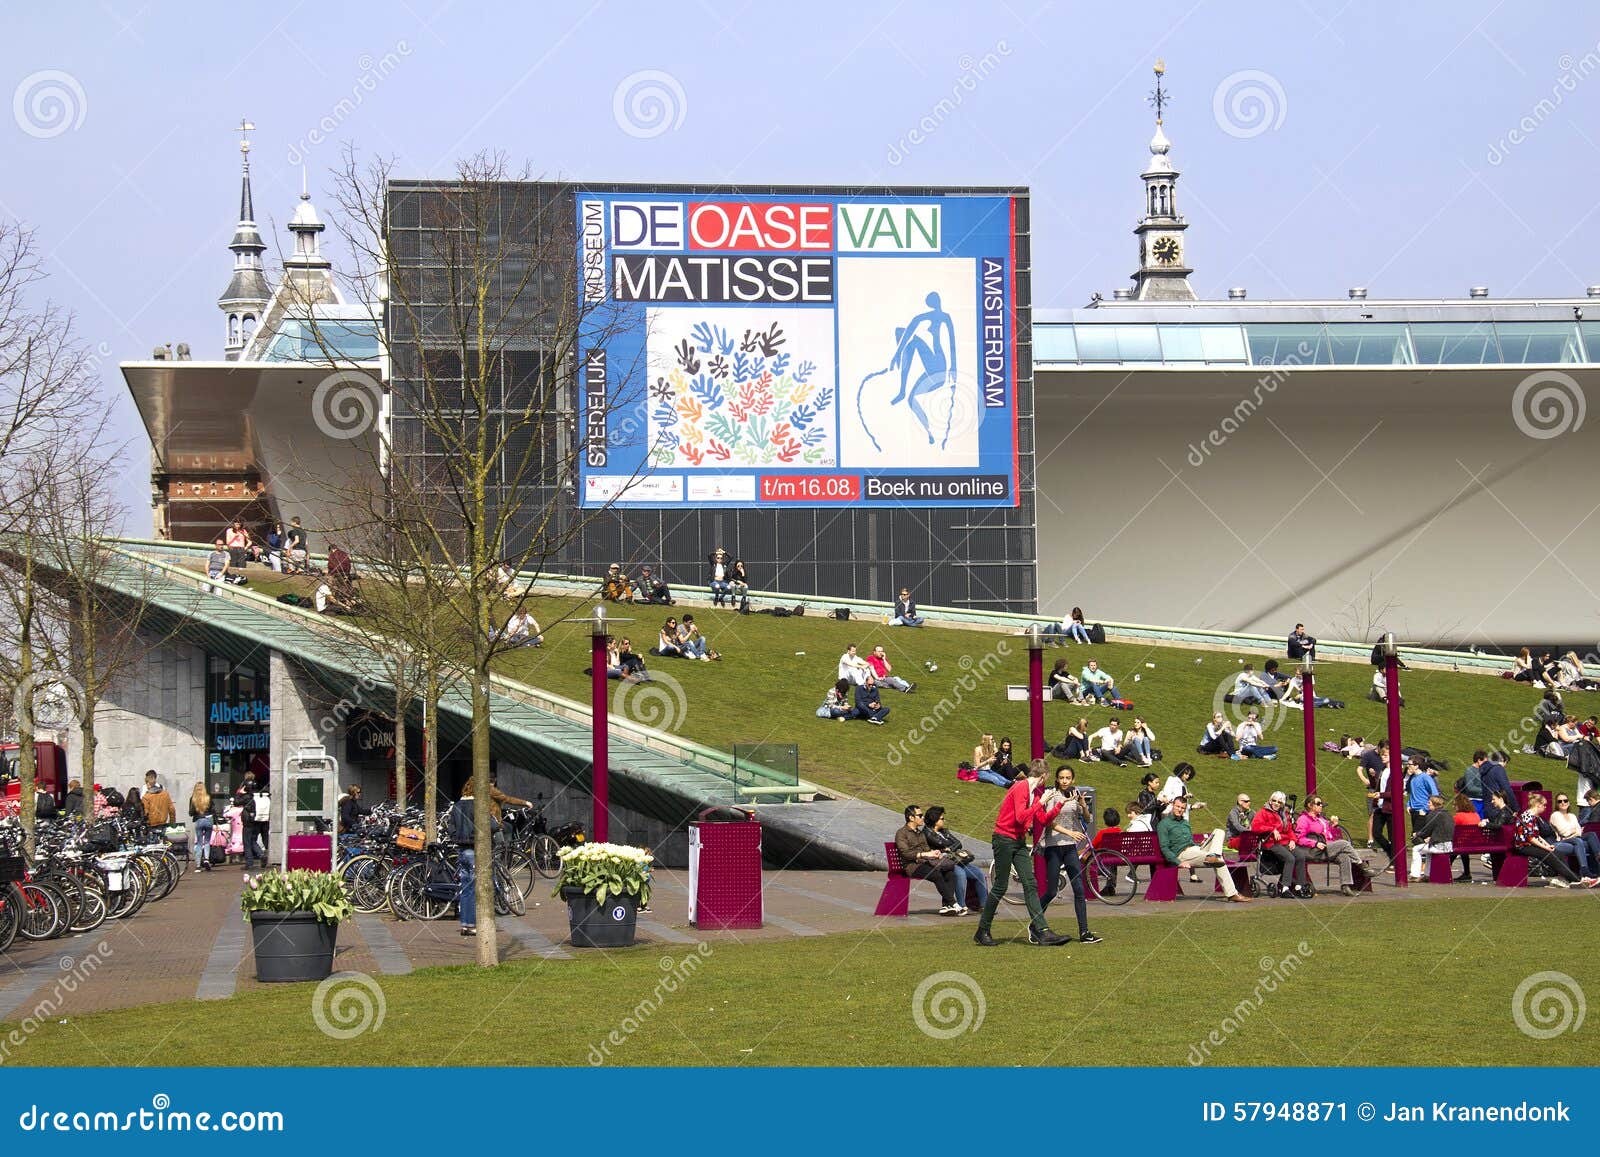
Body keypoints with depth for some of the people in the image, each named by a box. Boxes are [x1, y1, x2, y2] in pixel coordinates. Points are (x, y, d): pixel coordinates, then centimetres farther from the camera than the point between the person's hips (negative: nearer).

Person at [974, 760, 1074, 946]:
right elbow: (1021, 817, -25)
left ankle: (1042, 932, -6)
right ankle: (982, 932, 6)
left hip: (1019, 842, 9)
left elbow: (1043, 820, 12)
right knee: (1000, 887, -4)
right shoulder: (1021, 788, -15)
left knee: (1031, 885, 0)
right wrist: (1040, 803, -23)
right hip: (1004, 838, -9)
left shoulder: (1036, 791, 12)